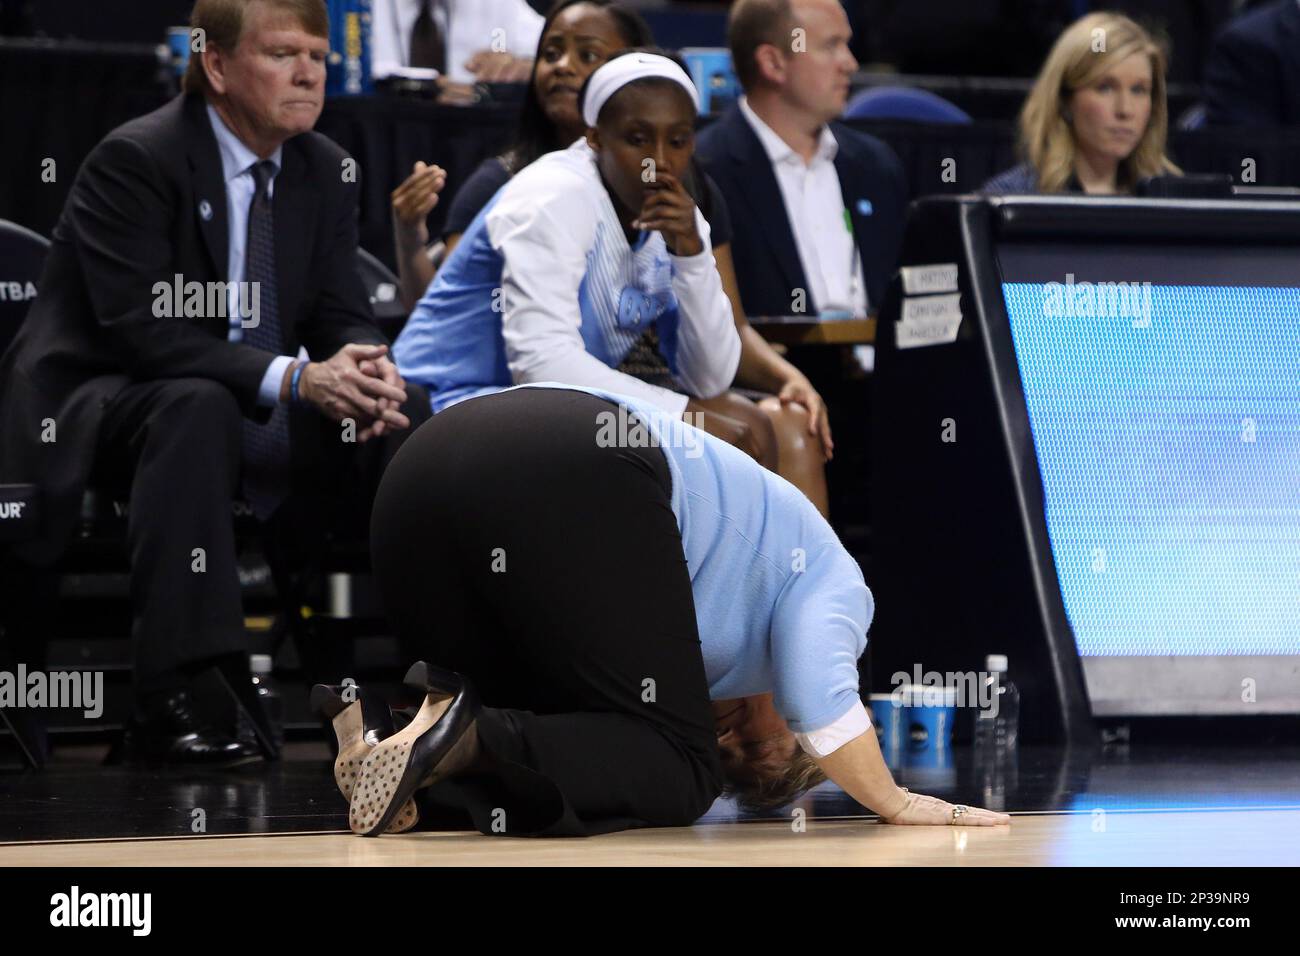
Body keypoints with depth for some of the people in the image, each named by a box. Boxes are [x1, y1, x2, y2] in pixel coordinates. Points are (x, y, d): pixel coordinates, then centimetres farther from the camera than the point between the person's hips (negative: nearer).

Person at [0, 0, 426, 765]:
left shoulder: (325, 171, 5)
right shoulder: (134, 161, -17)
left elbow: (344, 318, 4)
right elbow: (140, 330, -26)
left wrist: (364, 366, -23)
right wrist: (292, 380, -35)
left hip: (253, 416, 7)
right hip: (100, 411, -7)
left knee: (406, 409, -13)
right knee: (197, 405, -39)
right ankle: (173, 703, -45)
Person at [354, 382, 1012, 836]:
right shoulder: (831, 580, 23)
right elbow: (818, 694, 3)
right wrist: (894, 804, 13)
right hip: (573, 487, -7)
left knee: (562, 733, 23)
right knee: (677, 767, 4)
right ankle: (474, 744, -21)